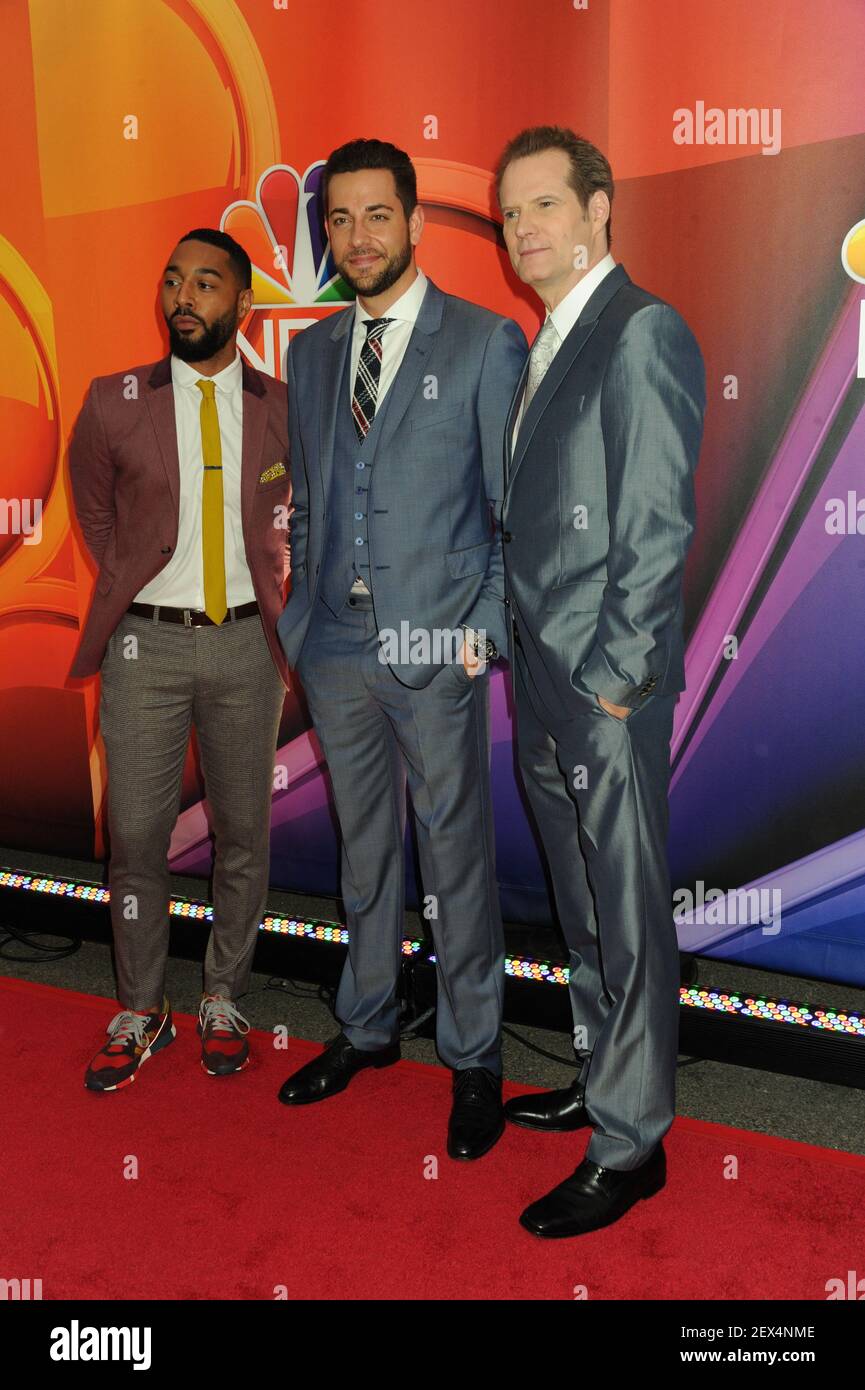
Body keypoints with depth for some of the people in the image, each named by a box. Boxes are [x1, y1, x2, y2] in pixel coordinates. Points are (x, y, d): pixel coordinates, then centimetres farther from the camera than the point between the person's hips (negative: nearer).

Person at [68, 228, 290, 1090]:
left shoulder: (281, 408, 3)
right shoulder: (114, 403, 1)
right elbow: (93, 511, 16)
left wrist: (271, 590, 10)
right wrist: (130, 582, 9)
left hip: (245, 640, 1)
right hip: (147, 641, -1)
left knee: (245, 833, 7)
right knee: (135, 836, 2)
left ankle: (223, 999, 25)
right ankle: (141, 1012, 20)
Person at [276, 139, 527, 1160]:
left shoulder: (485, 343, -1)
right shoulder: (309, 351, 13)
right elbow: (306, 505, 16)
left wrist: (486, 630, -10)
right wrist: (299, 617, 9)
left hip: (435, 649, -4)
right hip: (334, 647, 5)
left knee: (457, 856, 4)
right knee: (363, 847, 16)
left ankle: (474, 1060, 22)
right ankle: (367, 1026, 35)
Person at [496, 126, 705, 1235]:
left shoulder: (643, 333, -11)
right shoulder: (545, 345, 17)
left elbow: (658, 528, -16)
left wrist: (614, 678, -16)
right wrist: (510, 642, 11)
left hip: (607, 695, -9)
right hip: (542, 687, 9)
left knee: (629, 921, 4)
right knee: (582, 909, 20)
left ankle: (631, 1145, 19)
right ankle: (605, 1079, 38)